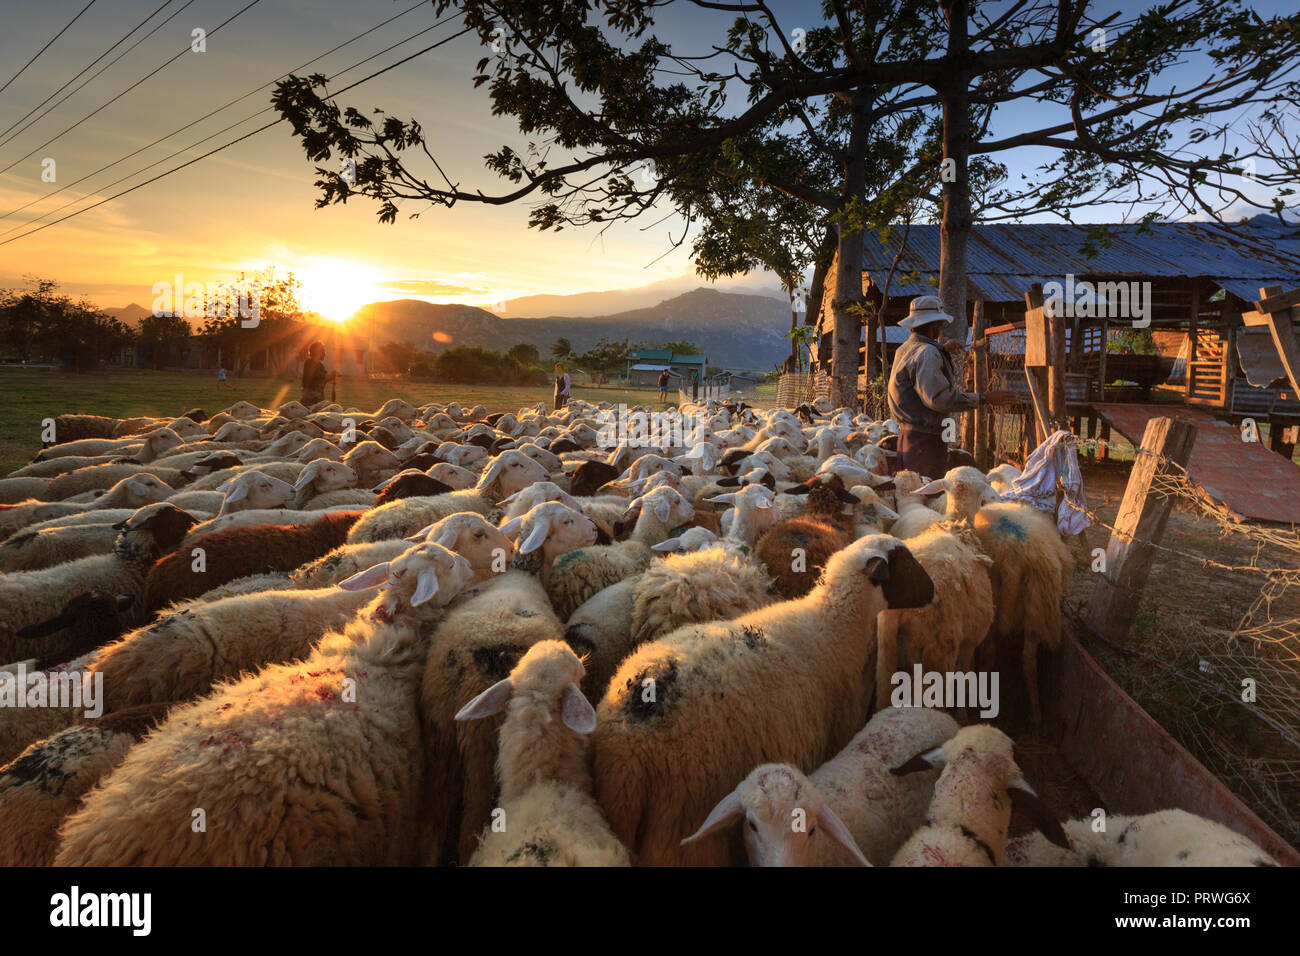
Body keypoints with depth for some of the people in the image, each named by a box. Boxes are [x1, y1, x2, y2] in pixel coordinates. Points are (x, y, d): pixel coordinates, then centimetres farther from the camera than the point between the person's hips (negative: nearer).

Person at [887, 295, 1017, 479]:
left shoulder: (904, 348, 15)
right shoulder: (927, 353, -16)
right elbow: (938, 398, -26)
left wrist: (942, 349, 34)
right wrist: (984, 398, -22)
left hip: (906, 432, 10)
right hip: (925, 437, -10)